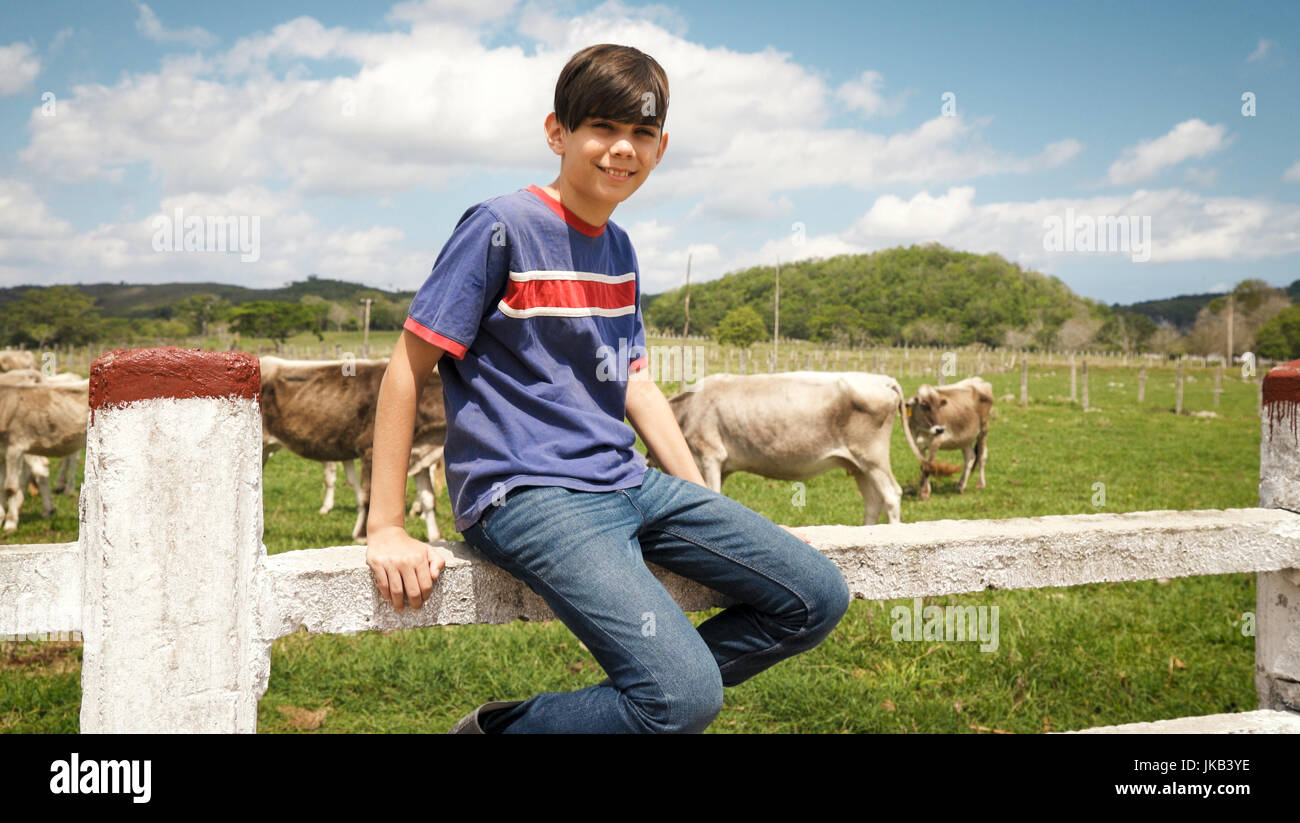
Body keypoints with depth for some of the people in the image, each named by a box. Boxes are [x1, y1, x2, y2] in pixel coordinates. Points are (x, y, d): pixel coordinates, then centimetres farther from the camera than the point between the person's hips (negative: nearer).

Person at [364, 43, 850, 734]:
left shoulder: (619, 250, 15)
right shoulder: (500, 229, -8)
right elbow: (408, 368, -8)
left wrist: (708, 507, 14)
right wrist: (386, 528, -11)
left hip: (627, 483, 8)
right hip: (526, 493, -8)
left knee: (818, 598, 1)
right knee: (687, 694, -24)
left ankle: (626, 702, 6)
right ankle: (500, 729, -1)